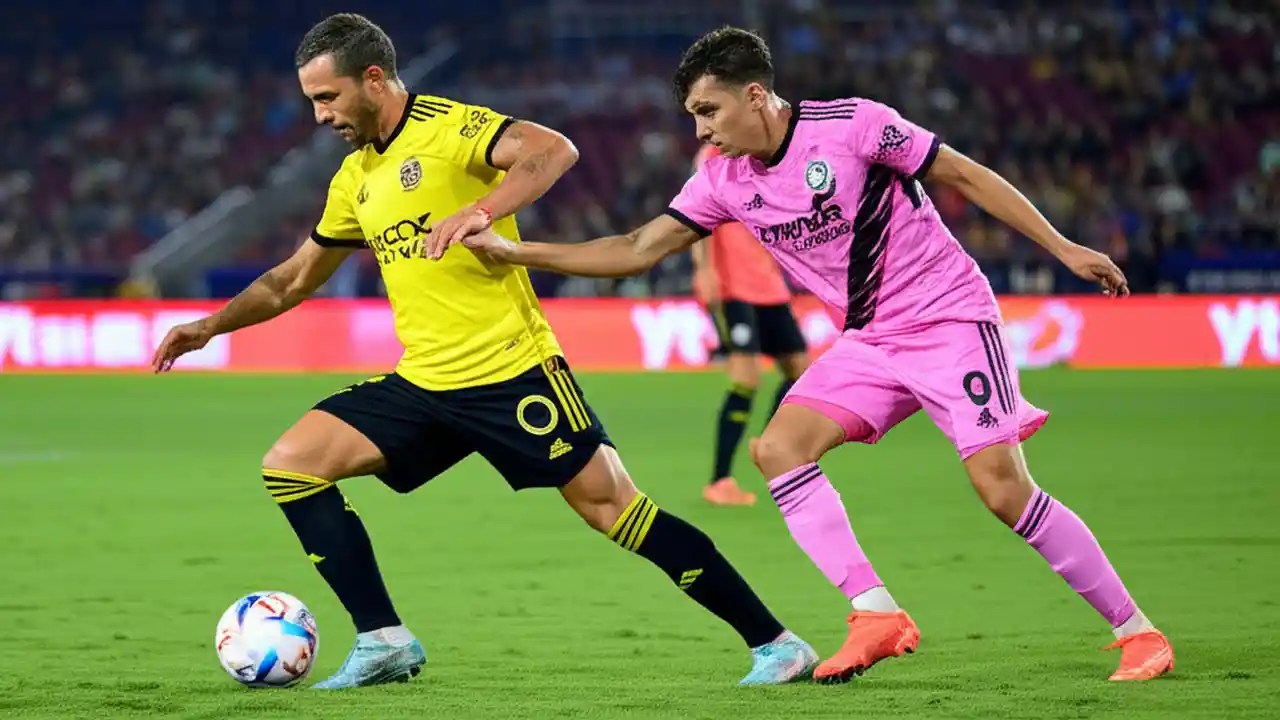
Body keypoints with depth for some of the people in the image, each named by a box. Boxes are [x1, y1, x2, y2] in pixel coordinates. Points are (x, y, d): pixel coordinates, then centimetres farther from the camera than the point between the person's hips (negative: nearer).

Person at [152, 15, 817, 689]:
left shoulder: (450, 128, -9)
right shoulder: (354, 178, 15)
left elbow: (554, 150, -27)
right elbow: (293, 279, 28)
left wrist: (478, 212, -38)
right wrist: (212, 325, 20)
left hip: (511, 373, -8)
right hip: (420, 383, 8)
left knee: (611, 507, -10)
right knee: (289, 464, -5)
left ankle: (775, 644, -2)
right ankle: (384, 643, -4)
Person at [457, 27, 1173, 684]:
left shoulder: (853, 124, -17)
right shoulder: (725, 182, 1)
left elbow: (965, 175, -10)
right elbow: (638, 249, 5)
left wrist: (1062, 246, -10)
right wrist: (517, 251, -3)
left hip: (951, 317, -7)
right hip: (871, 339, 7)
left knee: (1002, 488, -17)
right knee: (779, 446, -12)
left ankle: (1136, 629, -5)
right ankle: (875, 614, -12)